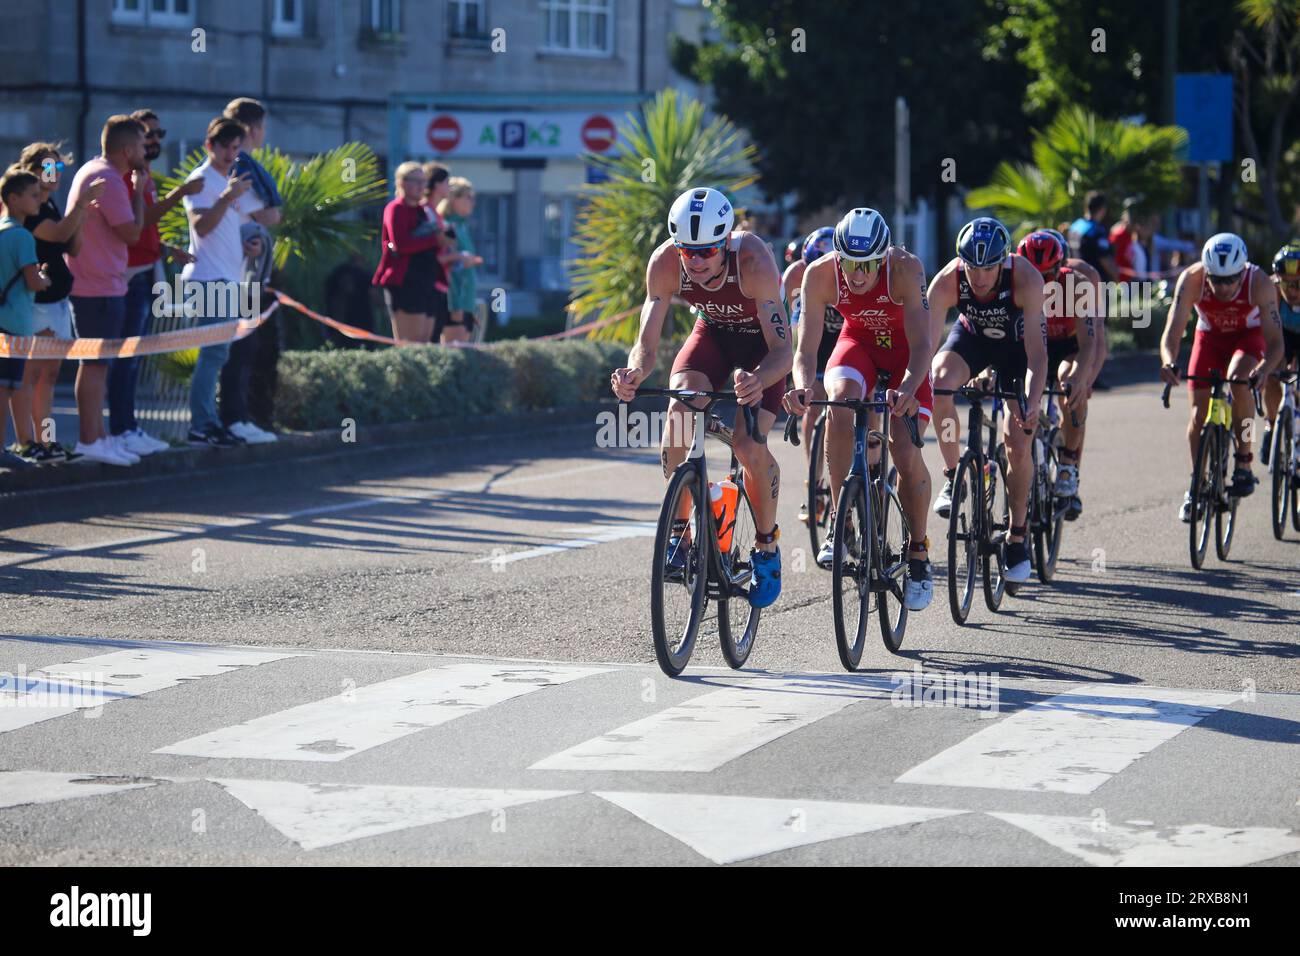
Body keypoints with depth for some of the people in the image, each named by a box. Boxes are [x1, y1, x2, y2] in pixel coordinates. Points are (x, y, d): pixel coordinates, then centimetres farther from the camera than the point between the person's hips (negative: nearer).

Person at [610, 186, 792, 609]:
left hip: (762, 340, -3)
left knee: (748, 444, -21)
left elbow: (782, 349, -39)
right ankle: (678, 529, -11)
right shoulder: (664, 263, -28)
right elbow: (647, 343, -26)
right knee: (678, 411, -25)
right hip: (713, 332, 3)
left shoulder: (753, 261, -37)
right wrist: (633, 373, -49)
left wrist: (758, 381, -61)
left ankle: (766, 547, 3)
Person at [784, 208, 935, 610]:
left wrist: (908, 389, -56)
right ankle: (840, 522, -25)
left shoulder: (905, 268, -33)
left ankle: (918, 554, 6)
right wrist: (802, 386, -51)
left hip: (904, 348, -1)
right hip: (857, 342, 1)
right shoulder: (820, 274, -28)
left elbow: (922, 344, -37)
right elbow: (806, 350, -29)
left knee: (905, 452, -16)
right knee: (840, 399, -33)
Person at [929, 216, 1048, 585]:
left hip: (1017, 341, -1)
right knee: (940, 381, -32)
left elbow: (1036, 351, -39)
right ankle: (953, 478, -14)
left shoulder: (1026, 279, -37)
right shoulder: (947, 281, -32)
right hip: (972, 335, 1)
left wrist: (1033, 404, -53)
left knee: (1018, 445, -9)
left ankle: (1017, 537, 9)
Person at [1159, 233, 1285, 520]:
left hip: (1248, 335, -2)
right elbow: (1172, 331, -37)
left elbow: (1275, 342, -35)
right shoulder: (1192, 280, -32)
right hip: (1209, 336, 2)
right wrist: (1169, 362, -58)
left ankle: (1244, 463, -18)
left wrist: (1262, 370, -56)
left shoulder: (1259, 282, -34)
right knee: (1199, 414, -8)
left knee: (1239, 381, -32)